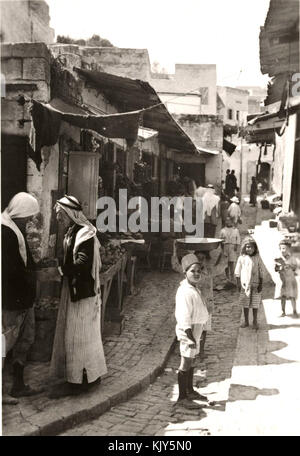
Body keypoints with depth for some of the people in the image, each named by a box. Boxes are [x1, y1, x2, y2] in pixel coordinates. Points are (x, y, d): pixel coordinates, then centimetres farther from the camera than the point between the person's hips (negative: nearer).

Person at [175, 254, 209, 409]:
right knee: (186, 364, -2)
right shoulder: (185, 291, -22)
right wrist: (191, 337, -25)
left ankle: (190, 391, 35)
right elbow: (184, 317, -24)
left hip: (196, 329, 10)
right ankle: (182, 397, 8)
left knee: (191, 361, 20)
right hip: (188, 331, -10)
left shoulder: (194, 289, 10)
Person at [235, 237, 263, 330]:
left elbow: (261, 272, 2)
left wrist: (261, 284, -1)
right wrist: (238, 284, -1)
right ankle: (246, 321, 22)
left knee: (255, 304, 6)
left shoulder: (257, 258, -2)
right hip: (244, 284, 0)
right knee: (245, 304, 9)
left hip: (255, 284, 0)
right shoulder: (242, 258, -2)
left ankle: (255, 322, 20)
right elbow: (237, 272, 3)